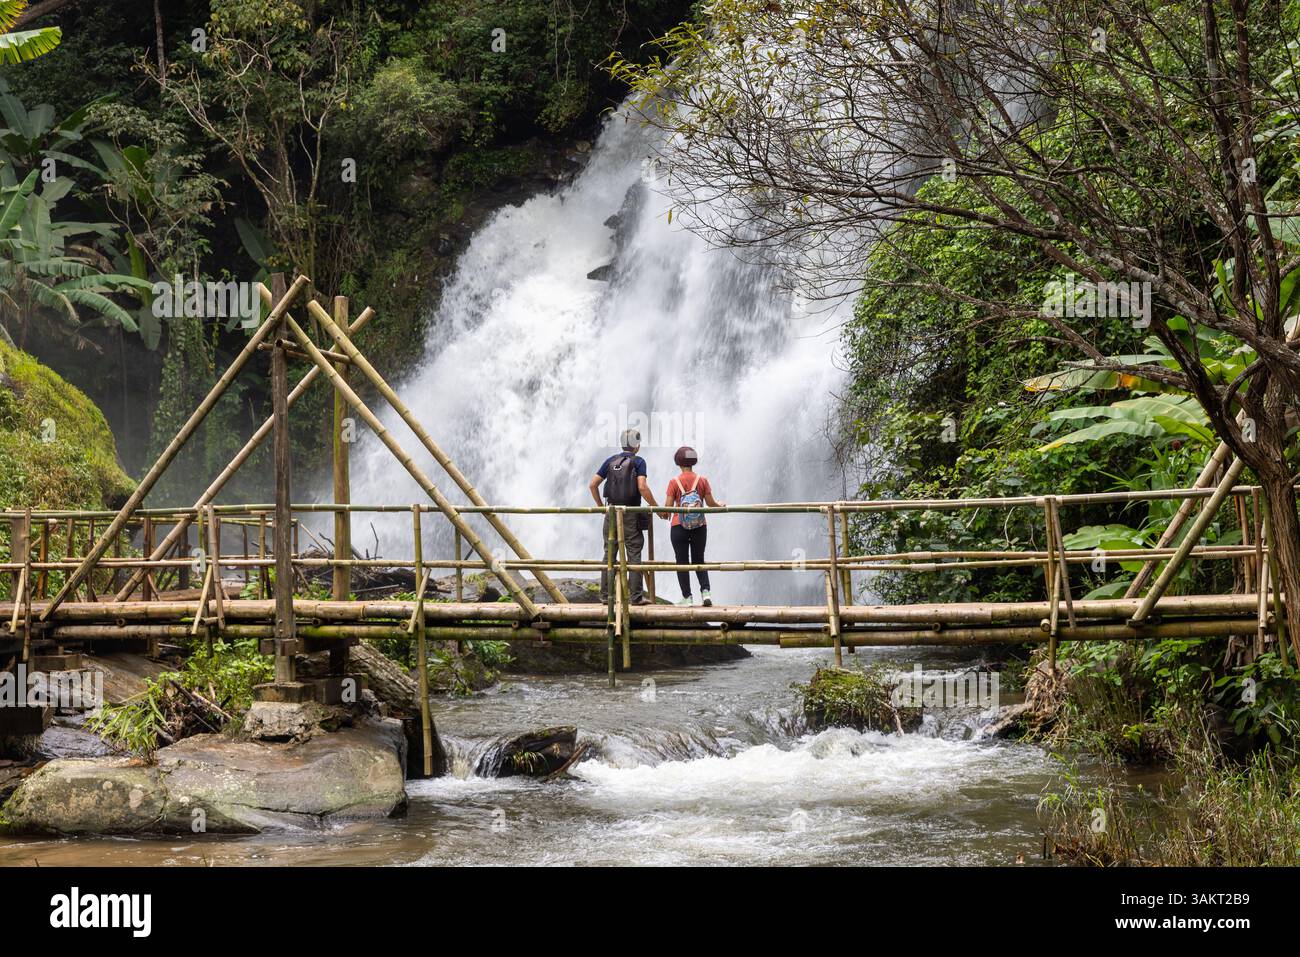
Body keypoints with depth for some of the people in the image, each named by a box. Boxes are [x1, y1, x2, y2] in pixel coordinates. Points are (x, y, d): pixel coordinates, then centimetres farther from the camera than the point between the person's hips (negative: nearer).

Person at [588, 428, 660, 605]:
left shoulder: (611, 461, 9)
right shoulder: (638, 462, -4)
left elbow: (593, 484, 8)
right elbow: (642, 487, -16)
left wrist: (600, 505, 20)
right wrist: (655, 506, -5)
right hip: (631, 515, -4)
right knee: (634, 555, -1)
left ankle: (605, 595, 8)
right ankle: (636, 596, -4)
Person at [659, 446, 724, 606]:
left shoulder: (674, 482, -8)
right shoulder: (702, 480, -2)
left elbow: (668, 507, -8)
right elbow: (710, 503, 0)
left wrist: (662, 514, 13)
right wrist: (721, 505, 21)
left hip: (679, 527, -2)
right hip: (700, 527, 2)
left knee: (682, 562, 7)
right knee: (699, 561, 15)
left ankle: (687, 597, 5)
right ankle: (705, 591, -3)